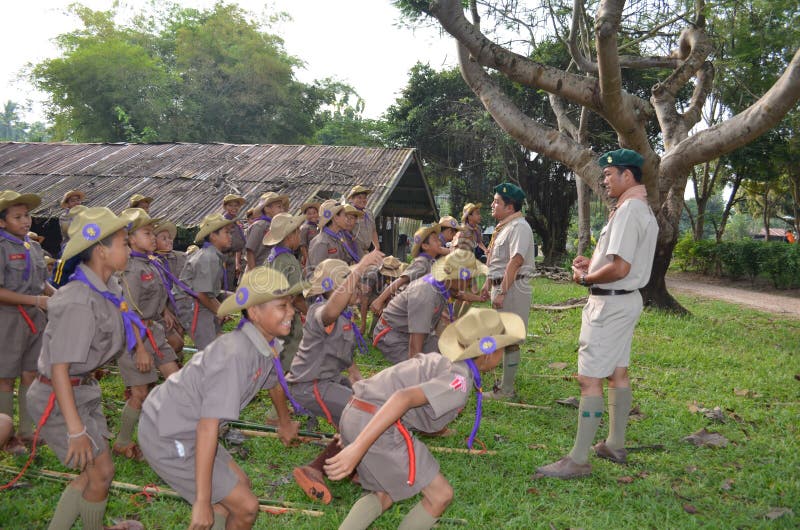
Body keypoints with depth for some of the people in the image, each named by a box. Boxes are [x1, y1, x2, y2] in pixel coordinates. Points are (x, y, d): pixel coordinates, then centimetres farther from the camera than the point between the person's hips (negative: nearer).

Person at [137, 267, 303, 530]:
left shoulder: (268, 346, -2)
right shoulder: (236, 354, -31)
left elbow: (274, 383, 20)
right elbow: (208, 428, -31)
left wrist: (285, 424, 39)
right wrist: (202, 502, -28)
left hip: (188, 428, 9)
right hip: (167, 438, -9)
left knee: (240, 484, 19)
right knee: (246, 507, -3)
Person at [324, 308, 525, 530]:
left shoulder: (444, 359, 17)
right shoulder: (460, 379, -12)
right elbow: (404, 397, -26)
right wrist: (357, 448, -31)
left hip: (354, 414, 9)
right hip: (375, 424, -9)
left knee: (384, 496, 22)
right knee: (441, 494, 3)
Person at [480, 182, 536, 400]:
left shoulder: (519, 227, -16)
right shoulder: (503, 226, 16)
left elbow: (515, 262, -24)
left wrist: (502, 293, -26)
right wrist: (488, 283, 22)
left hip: (513, 288, -10)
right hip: (501, 285, 10)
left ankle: (507, 390, 1)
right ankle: (505, 382, 26)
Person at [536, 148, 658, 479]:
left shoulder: (628, 210, -19)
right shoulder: (642, 209, 15)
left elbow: (620, 268, -26)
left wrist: (585, 278, -10)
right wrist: (592, 262, 10)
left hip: (610, 303, -11)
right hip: (626, 300, 11)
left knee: (589, 380, -8)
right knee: (618, 373, 17)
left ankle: (578, 460, -4)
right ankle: (615, 445, 29)